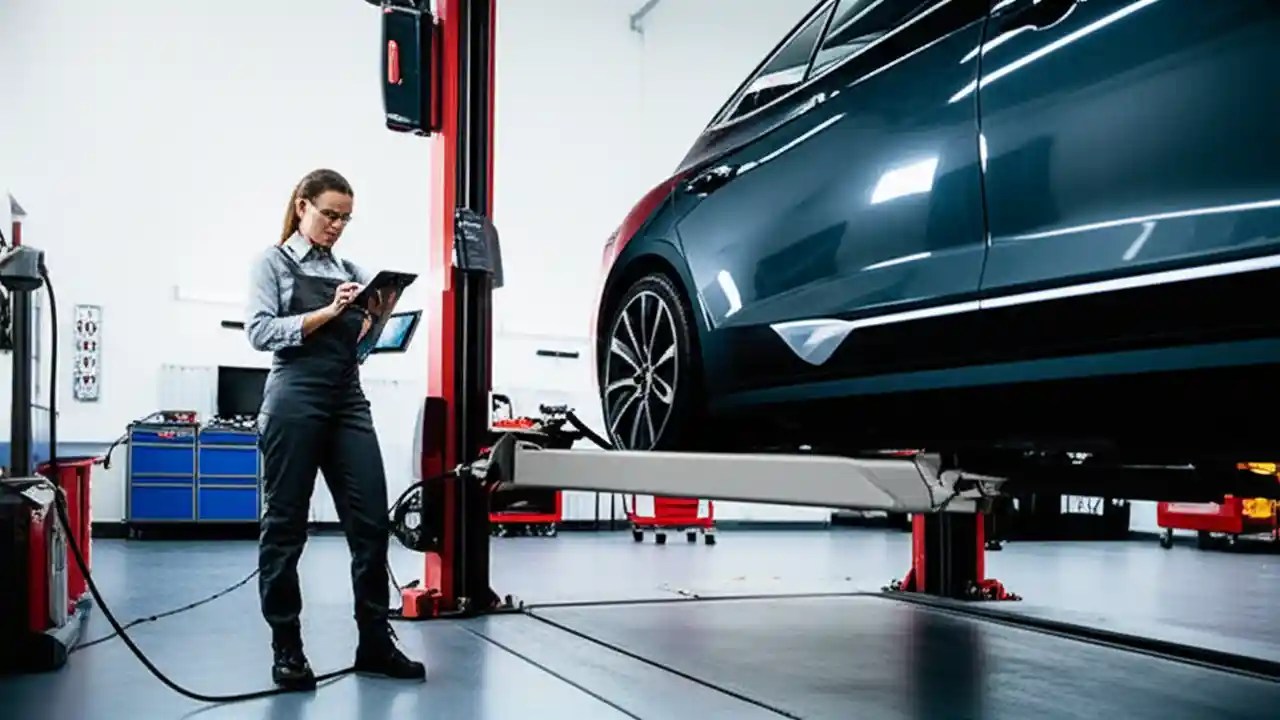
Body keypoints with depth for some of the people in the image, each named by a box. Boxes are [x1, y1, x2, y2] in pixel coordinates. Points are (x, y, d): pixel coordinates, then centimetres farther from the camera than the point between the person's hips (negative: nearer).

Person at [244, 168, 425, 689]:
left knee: (371, 521, -1)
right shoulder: (274, 263, 5)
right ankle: (286, 649, 10)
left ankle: (375, 642, 8)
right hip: (295, 401, -4)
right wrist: (327, 312, -16)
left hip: (349, 402, 5)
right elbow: (260, 331, -8)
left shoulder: (352, 271, 18)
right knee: (285, 526, 1)